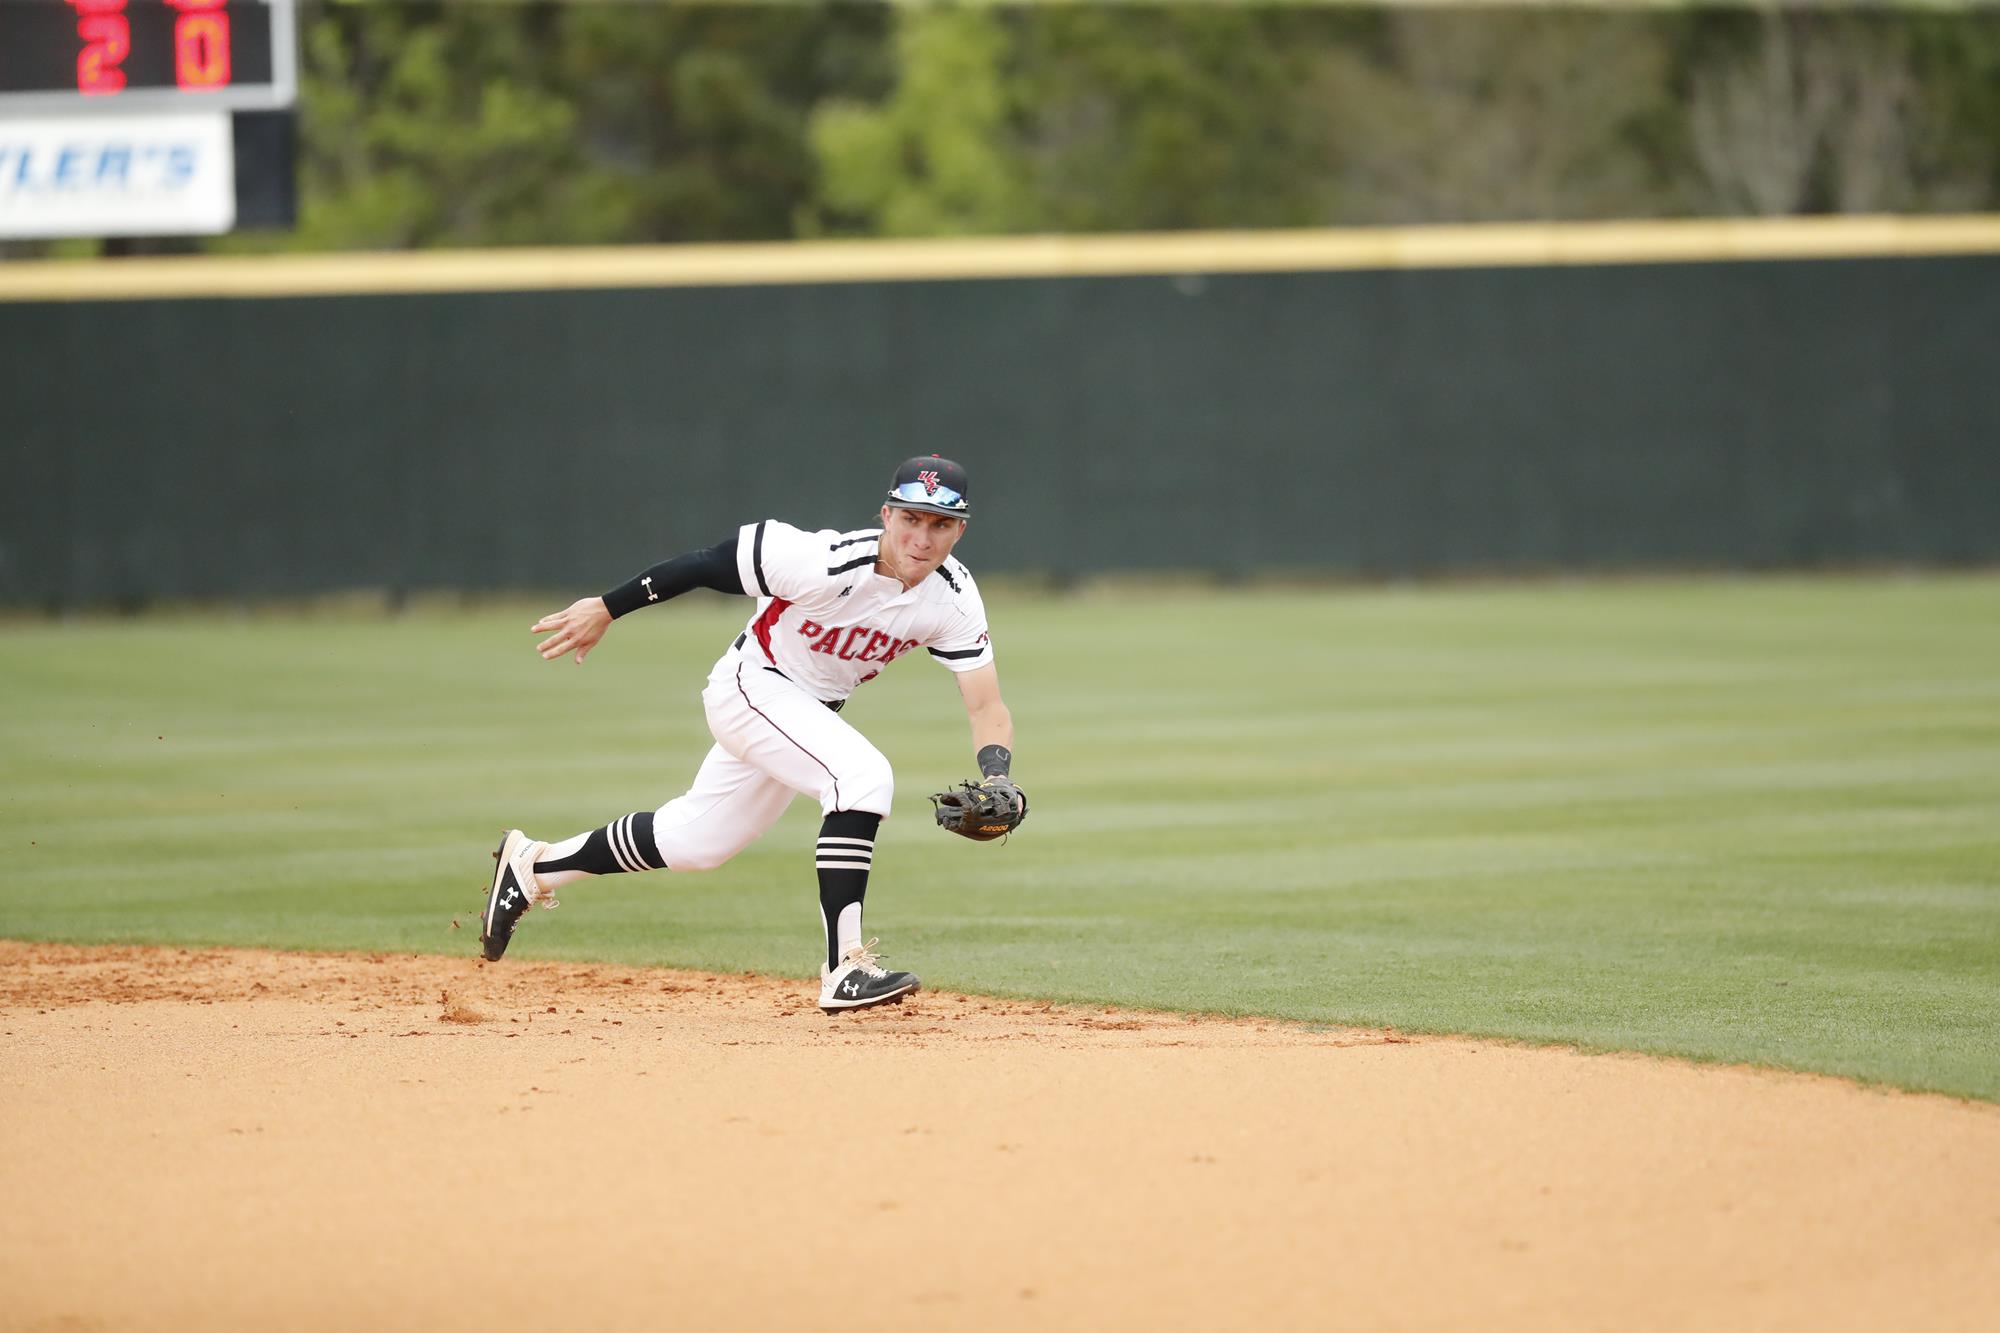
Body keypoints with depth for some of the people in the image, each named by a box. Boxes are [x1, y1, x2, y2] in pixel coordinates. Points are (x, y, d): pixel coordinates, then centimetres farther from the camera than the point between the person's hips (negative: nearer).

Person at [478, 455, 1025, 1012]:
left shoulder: (953, 596, -16)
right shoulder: (827, 563, -31)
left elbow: (986, 706, -17)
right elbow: (708, 563, -22)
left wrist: (997, 778, -37)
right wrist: (605, 609, -16)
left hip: (812, 711, 7)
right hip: (752, 687, -7)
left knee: (696, 840, 18)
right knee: (862, 774, -30)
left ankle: (536, 864, 37)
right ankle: (843, 968, -30)